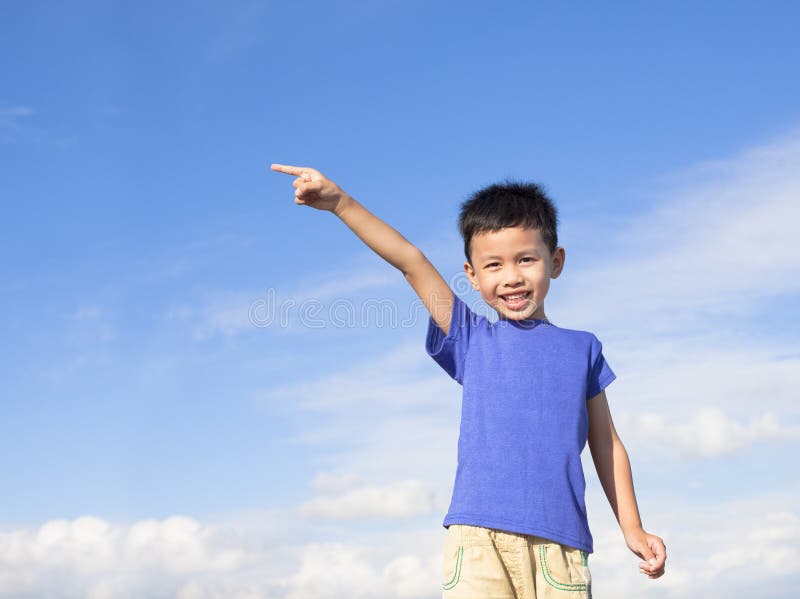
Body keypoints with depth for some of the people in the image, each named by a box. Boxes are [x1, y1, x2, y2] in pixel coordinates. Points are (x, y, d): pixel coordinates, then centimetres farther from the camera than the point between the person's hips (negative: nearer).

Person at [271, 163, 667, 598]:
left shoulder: (581, 350, 16)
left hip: (560, 541, 1)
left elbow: (606, 444, 20)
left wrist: (632, 529, 18)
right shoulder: (471, 339, 14)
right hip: (480, 534, -1)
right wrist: (340, 202, -1)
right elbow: (410, 261, 5)